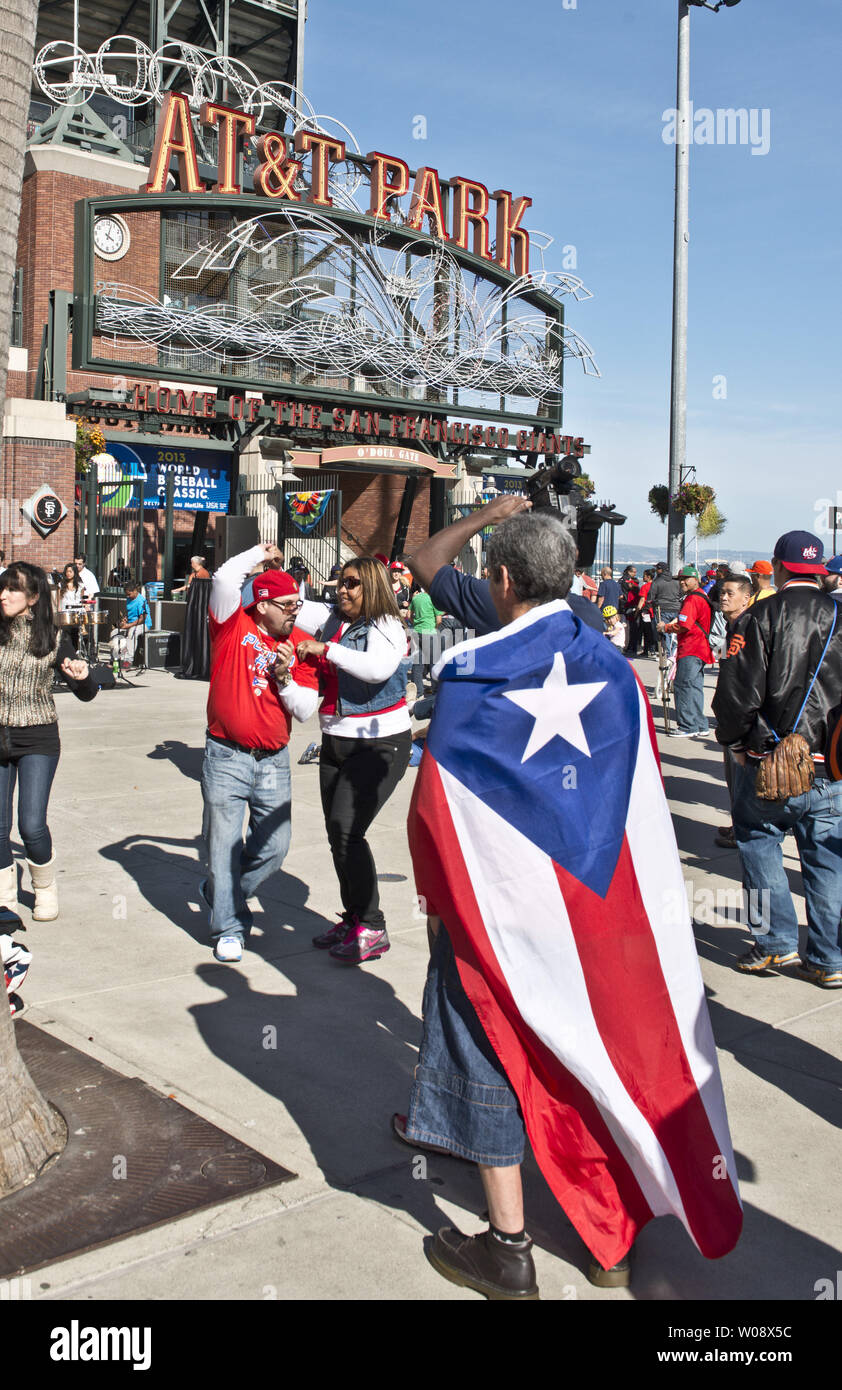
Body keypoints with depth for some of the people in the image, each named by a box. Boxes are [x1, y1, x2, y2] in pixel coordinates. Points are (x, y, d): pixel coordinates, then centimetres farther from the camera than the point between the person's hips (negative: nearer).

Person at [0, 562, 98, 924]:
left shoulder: (53, 640, -3)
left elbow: (86, 694, 2)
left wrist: (82, 677, -18)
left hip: (38, 740, -2)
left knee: (32, 825, -9)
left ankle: (46, 890, 19)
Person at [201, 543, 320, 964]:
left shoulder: (300, 644, 3)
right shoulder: (234, 625, -5)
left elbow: (306, 709, 2)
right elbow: (224, 579, -23)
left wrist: (284, 677, -15)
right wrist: (260, 553, -8)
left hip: (274, 760, 4)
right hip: (226, 758, -3)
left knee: (274, 847, 9)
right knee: (225, 846, 3)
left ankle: (219, 892, 35)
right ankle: (229, 928, 19)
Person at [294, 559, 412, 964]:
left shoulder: (385, 627, -11)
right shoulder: (332, 619, 10)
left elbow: (378, 668, -29)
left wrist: (326, 649, -25)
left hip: (379, 745, -8)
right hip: (336, 743, 8)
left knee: (347, 827, -16)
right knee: (337, 833, 9)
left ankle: (371, 928, -6)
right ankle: (352, 919, 22)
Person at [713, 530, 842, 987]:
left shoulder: (764, 614, -8)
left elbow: (739, 687, -10)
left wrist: (735, 741, 4)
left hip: (769, 760, -3)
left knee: (759, 844, 13)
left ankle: (776, 942, 12)